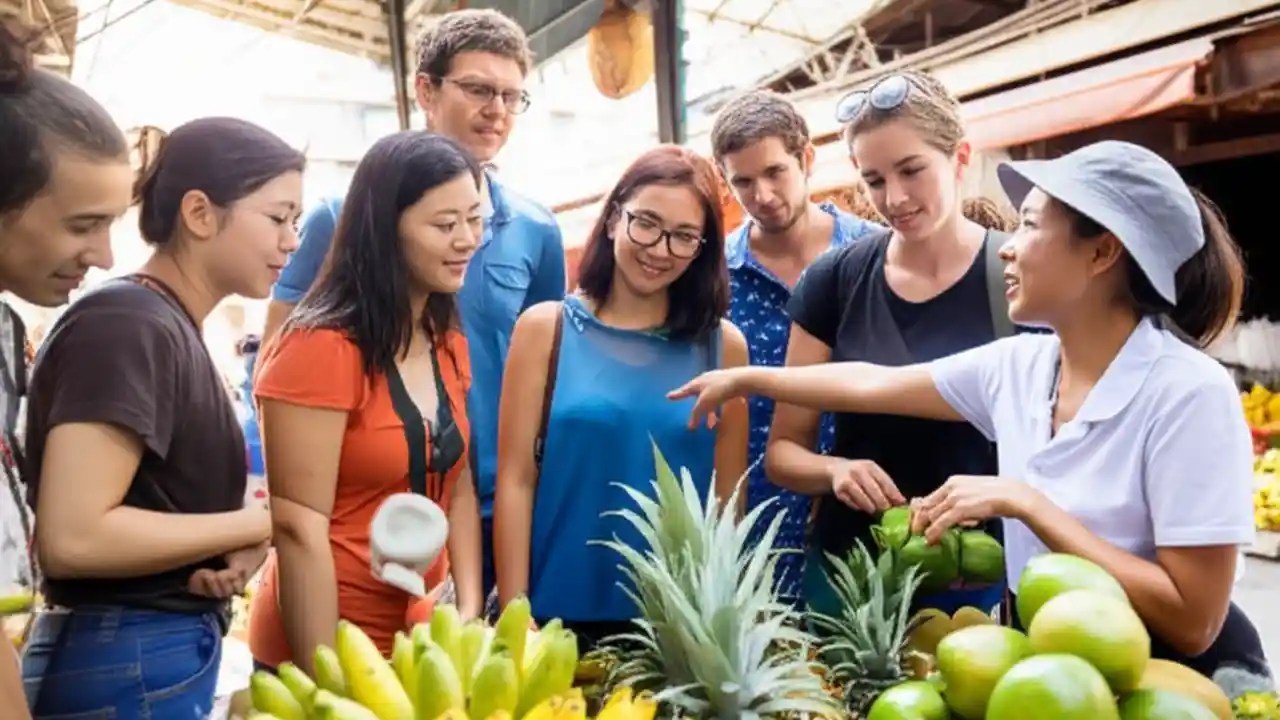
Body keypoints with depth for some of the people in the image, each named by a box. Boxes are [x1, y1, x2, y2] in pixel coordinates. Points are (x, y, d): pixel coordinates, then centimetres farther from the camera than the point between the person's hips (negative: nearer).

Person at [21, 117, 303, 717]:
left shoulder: (169, 329, 10)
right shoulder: (127, 324, -18)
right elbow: (73, 538, -25)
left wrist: (241, 547, -5)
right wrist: (262, 523, -16)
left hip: (168, 655, 9)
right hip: (126, 669, -9)